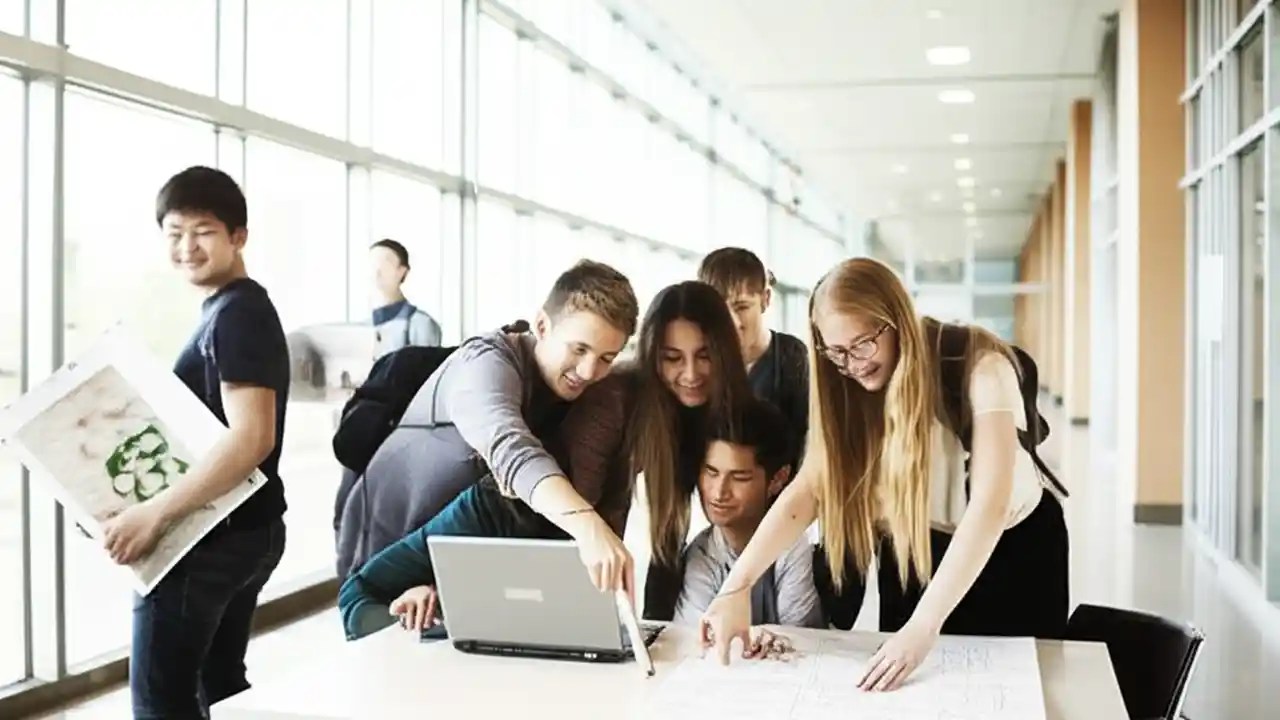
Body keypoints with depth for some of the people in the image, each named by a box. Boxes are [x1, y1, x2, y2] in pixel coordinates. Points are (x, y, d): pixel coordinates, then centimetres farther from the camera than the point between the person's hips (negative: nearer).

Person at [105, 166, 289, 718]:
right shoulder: (242, 309, 14)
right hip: (243, 527, 10)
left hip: (211, 534, -10)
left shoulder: (234, 315, -17)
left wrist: (155, 513, -29)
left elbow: (251, 438, -28)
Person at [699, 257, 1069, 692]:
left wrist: (923, 626, -47)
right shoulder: (850, 392, -14)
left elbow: (990, 504, -39)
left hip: (1014, 544, -3)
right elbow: (808, 489, -23)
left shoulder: (979, 366, -30)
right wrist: (736, 586, -37)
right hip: (913, 550, 4)